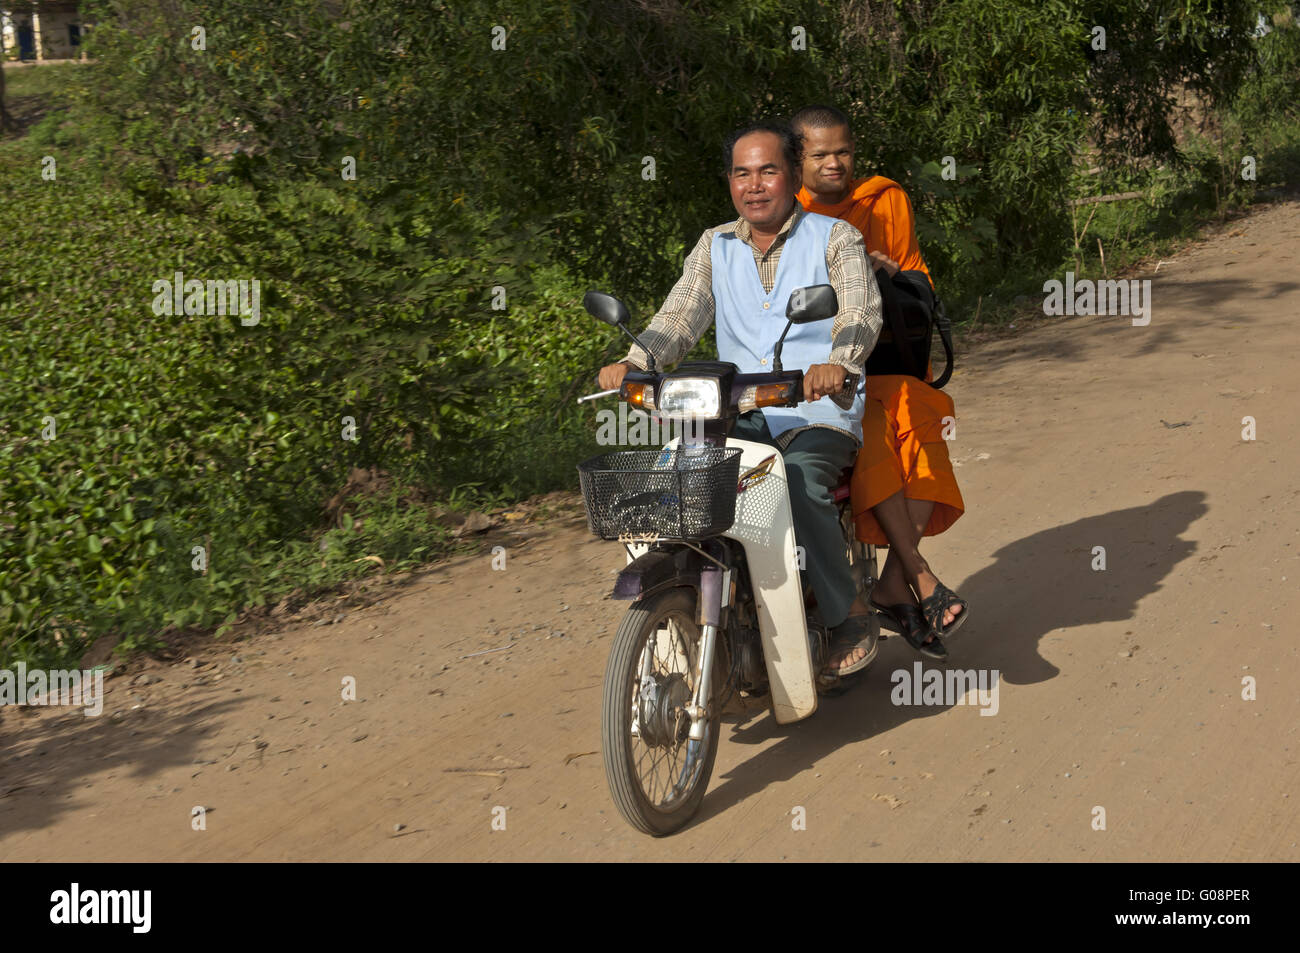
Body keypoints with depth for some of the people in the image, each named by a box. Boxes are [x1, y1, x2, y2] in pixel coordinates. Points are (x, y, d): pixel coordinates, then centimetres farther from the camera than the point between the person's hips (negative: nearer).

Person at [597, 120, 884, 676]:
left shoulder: (835, 237, 4)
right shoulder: (714, 247, 17)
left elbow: (861, 309, -13)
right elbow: (681, 316, 3)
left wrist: (837, 362, -36)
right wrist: (634, 362, -19)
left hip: (821, 410, -4)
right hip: (739, 414, 4)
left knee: (797, 480, -34)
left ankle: (849, 614, -16)